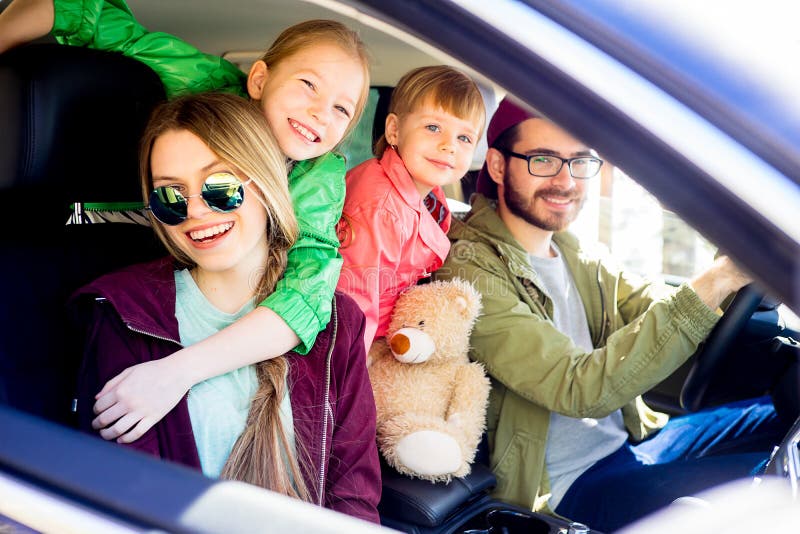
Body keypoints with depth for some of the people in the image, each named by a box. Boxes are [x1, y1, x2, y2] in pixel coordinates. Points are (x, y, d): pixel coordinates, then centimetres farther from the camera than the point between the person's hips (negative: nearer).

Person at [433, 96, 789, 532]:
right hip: (568, 489, -8)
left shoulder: (584, 258, 11)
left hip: (632, 441, 8)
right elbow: (581, 388, -26)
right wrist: (707, 289, -32)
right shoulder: (470, 271, -17)